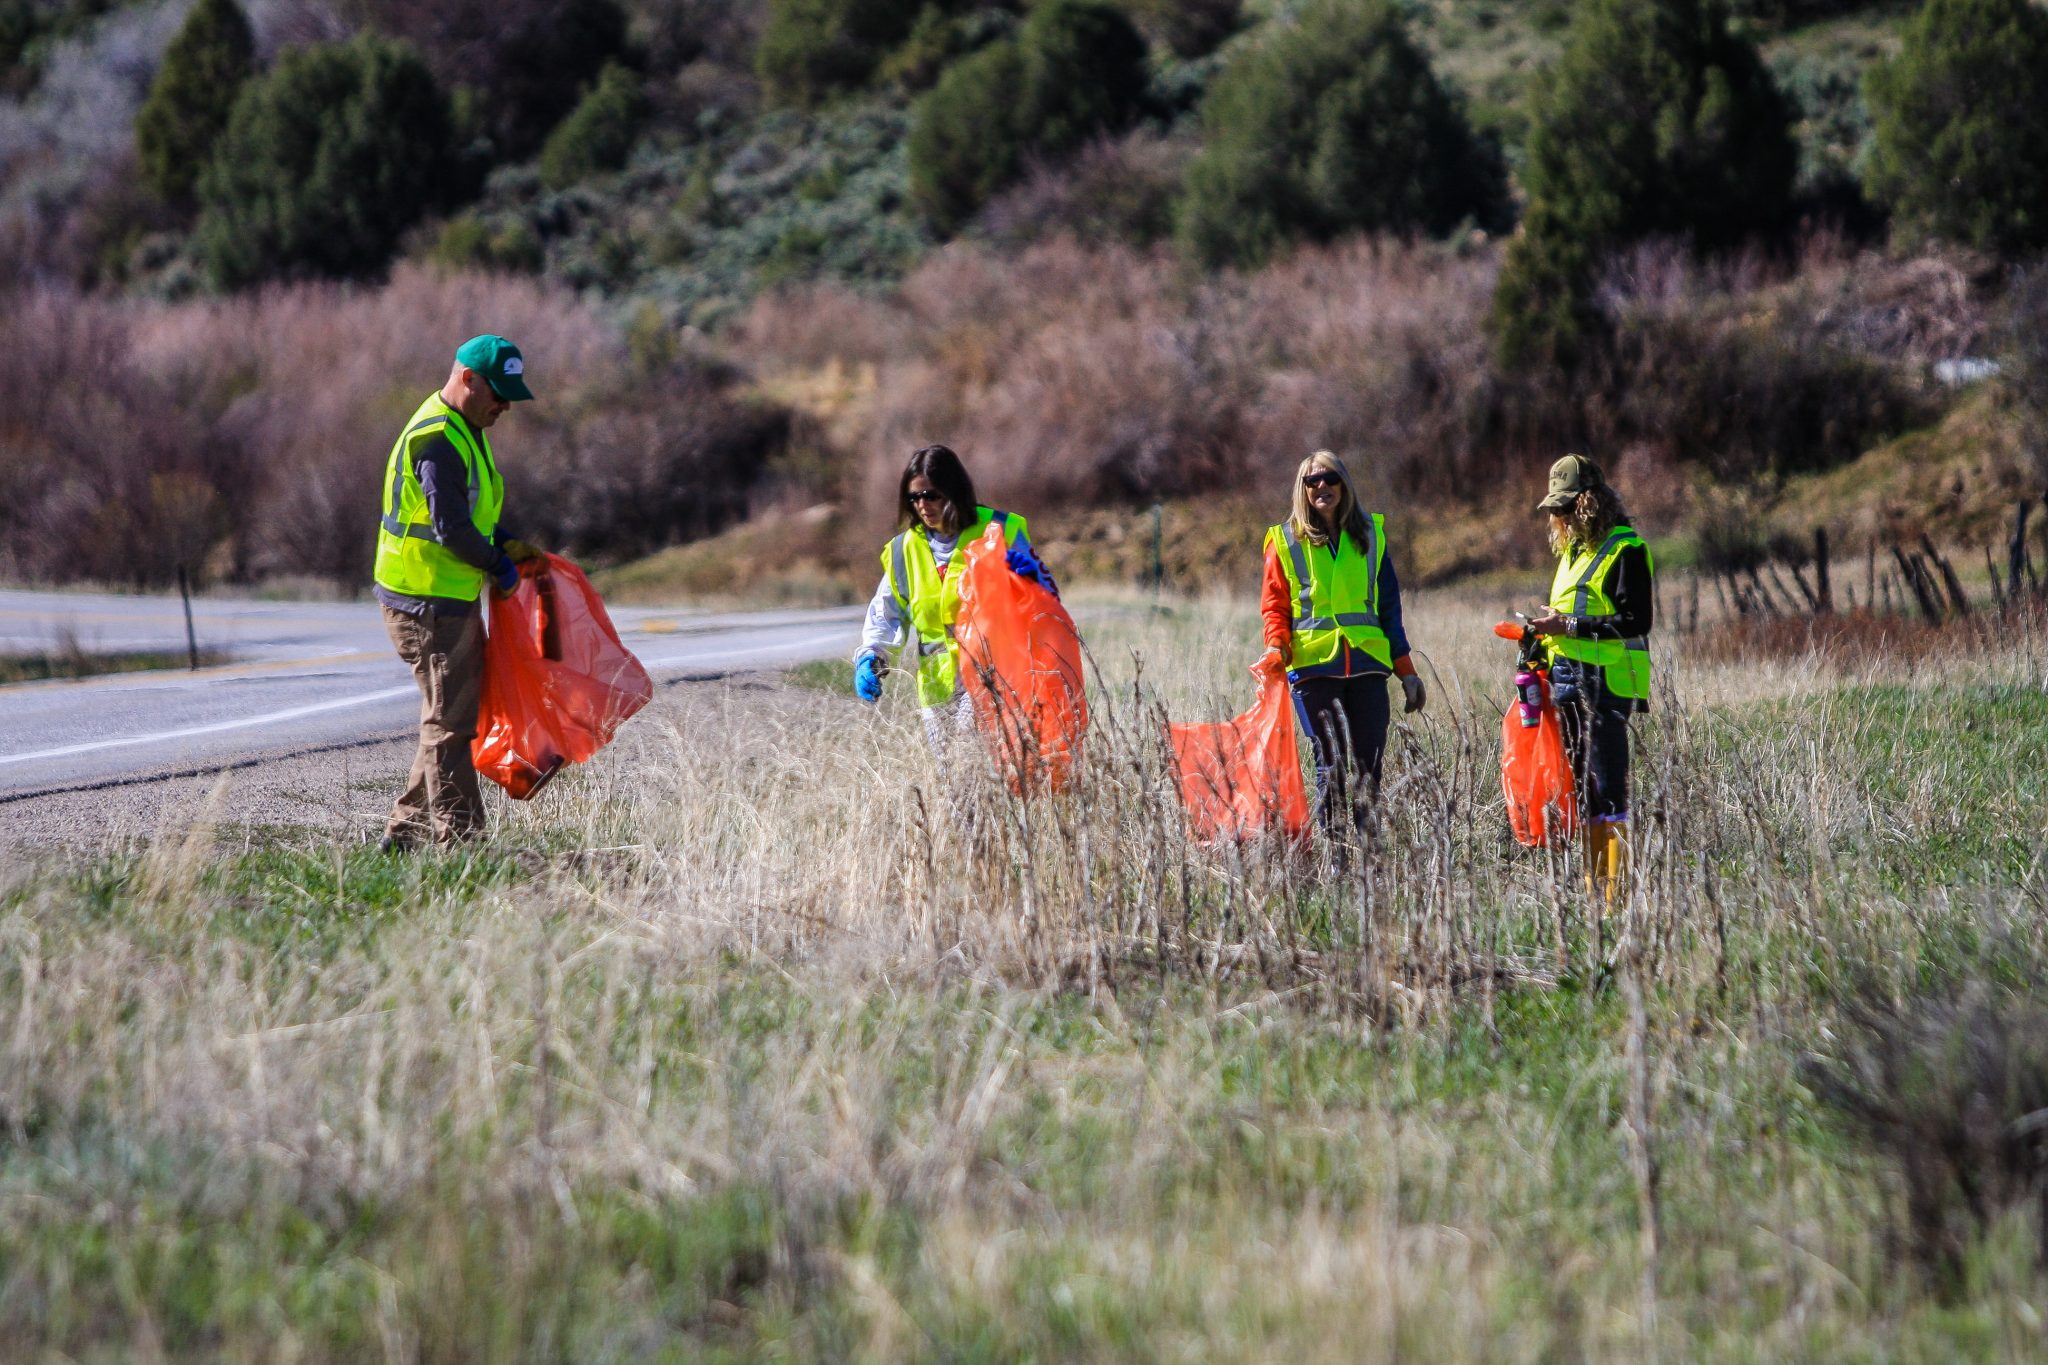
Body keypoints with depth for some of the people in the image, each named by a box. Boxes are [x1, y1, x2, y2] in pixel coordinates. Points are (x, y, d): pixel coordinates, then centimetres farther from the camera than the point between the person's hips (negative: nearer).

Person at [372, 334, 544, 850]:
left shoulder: (465, 431, 15)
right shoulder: (437, 440, -20)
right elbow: (451, 529, -24)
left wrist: (505, 545, 8)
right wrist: (498, 564, -11)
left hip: (452, 599, 10)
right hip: (427, 602, -10)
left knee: (453, 718, 14)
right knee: (449, 721, -8)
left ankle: (407, 831, 20)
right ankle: (457, 841, -5)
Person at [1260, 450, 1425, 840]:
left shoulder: (1369, 536, 14)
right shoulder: (1287, 541, 7)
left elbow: (1389, 606, 16)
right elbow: (1274, 605, 6)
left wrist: (1406, 671, 13)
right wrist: (1276, 646, -15)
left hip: (1367, 662, 3)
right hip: (1313, 664, -2)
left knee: (1368, 764, -1)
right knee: (1333, 763, -11)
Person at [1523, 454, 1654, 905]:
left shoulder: (1625, 550, -9)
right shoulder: (1573, 550, 20)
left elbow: (1637, 620, -16)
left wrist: (1569, 625, -17)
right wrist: (1545, 632, 13)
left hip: (1607, 682, -9)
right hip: (1567, 681, 9)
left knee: (1606, 790, -11)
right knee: (1580, 789, 8)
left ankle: (1615, 892, -10)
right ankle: (1591, 887, 11)